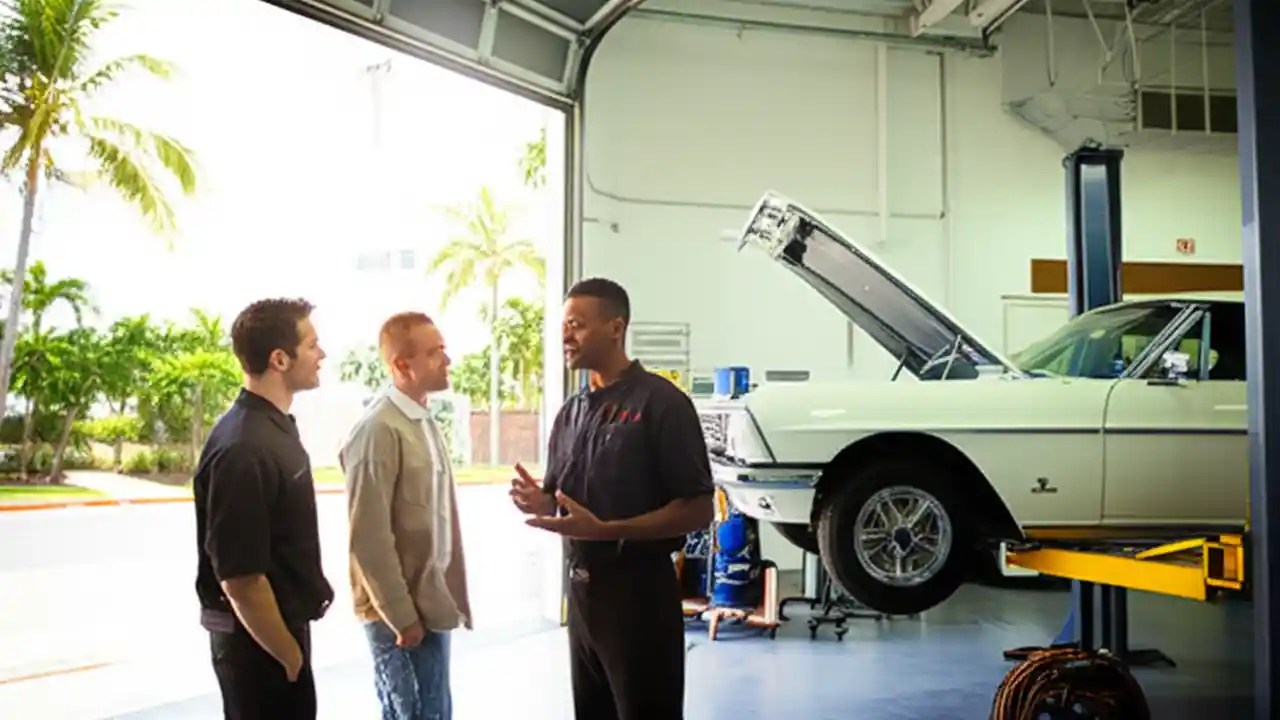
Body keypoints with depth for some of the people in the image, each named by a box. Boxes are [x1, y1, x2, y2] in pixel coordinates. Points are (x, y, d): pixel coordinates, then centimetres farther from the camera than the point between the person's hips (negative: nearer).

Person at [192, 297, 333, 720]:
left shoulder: (277, 427, 6)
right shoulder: (243, 449, -24)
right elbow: (241, 579, -24)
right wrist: (289, 655, -15)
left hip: (285, 626, 9)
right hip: (259, 640, -9)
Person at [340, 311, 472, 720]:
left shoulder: (424, 423, 10)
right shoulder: (379, 430, -18)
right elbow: (368, 537, -20)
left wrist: (448, 597, 13)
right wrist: (401, 616, -17)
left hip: (430, 604, 8)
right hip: (400, 613, -8)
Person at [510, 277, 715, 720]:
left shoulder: (661, 402, -11)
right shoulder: (571, 413, 11)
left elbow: (698, 510, -15)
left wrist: (604, 530, -23)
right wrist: (539, 502, -6)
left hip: (639, 588, -7)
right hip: (582, 587, 7)